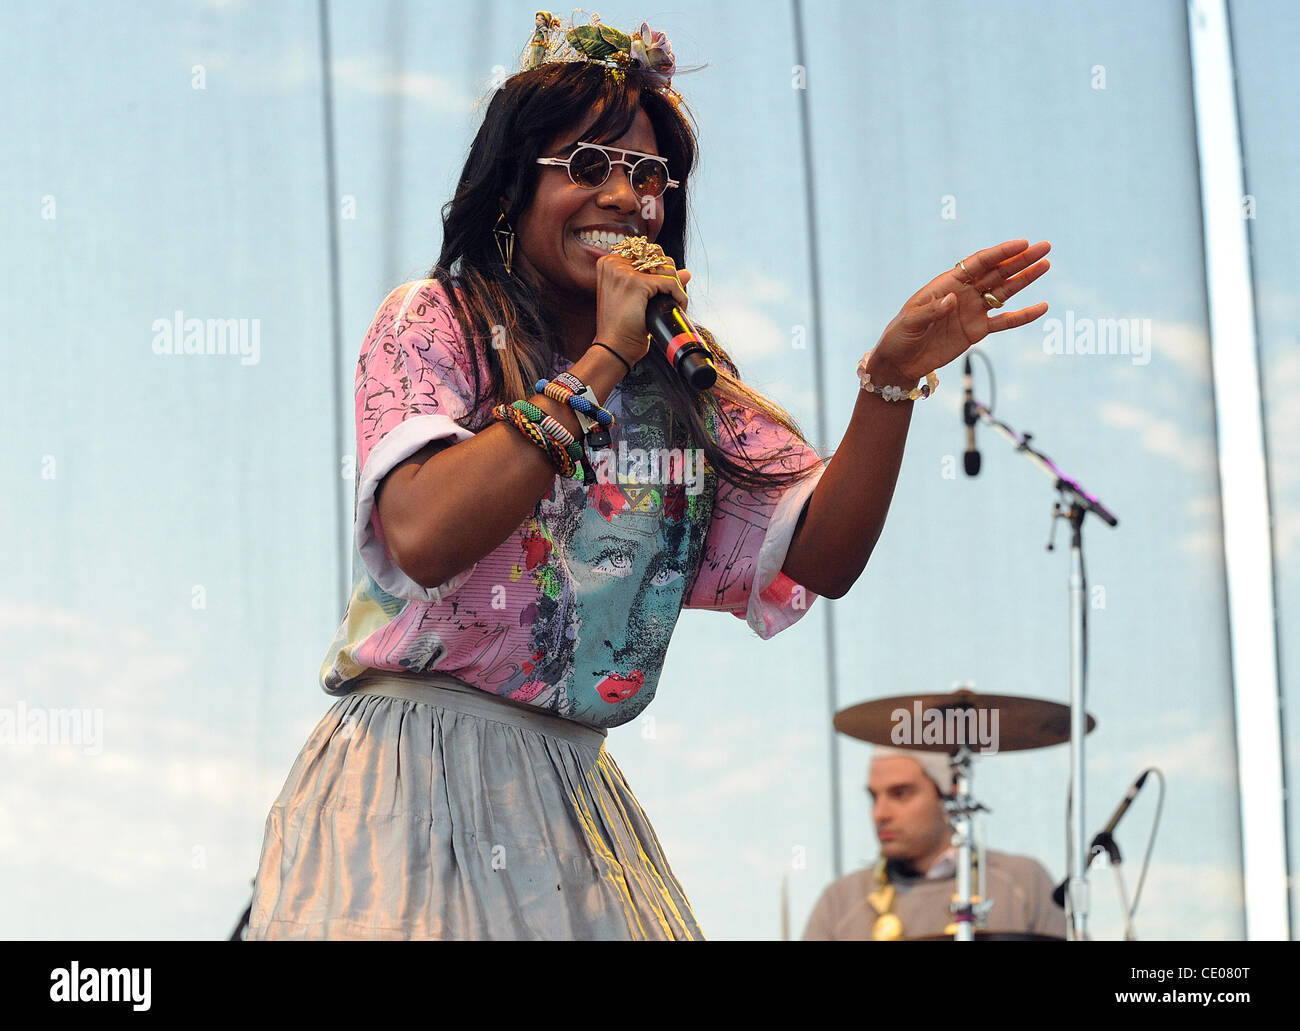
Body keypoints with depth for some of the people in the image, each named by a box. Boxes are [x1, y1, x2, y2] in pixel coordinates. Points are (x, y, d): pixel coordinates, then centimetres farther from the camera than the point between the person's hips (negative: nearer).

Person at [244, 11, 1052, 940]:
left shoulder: (687, 378, 10)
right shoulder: (432, 324, -5)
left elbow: (823, 561, 3)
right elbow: (422, 536, -23)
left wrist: (893, 376, -10)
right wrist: (605, 360, -18)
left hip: (573, 788, 5)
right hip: (415, 784, -5)